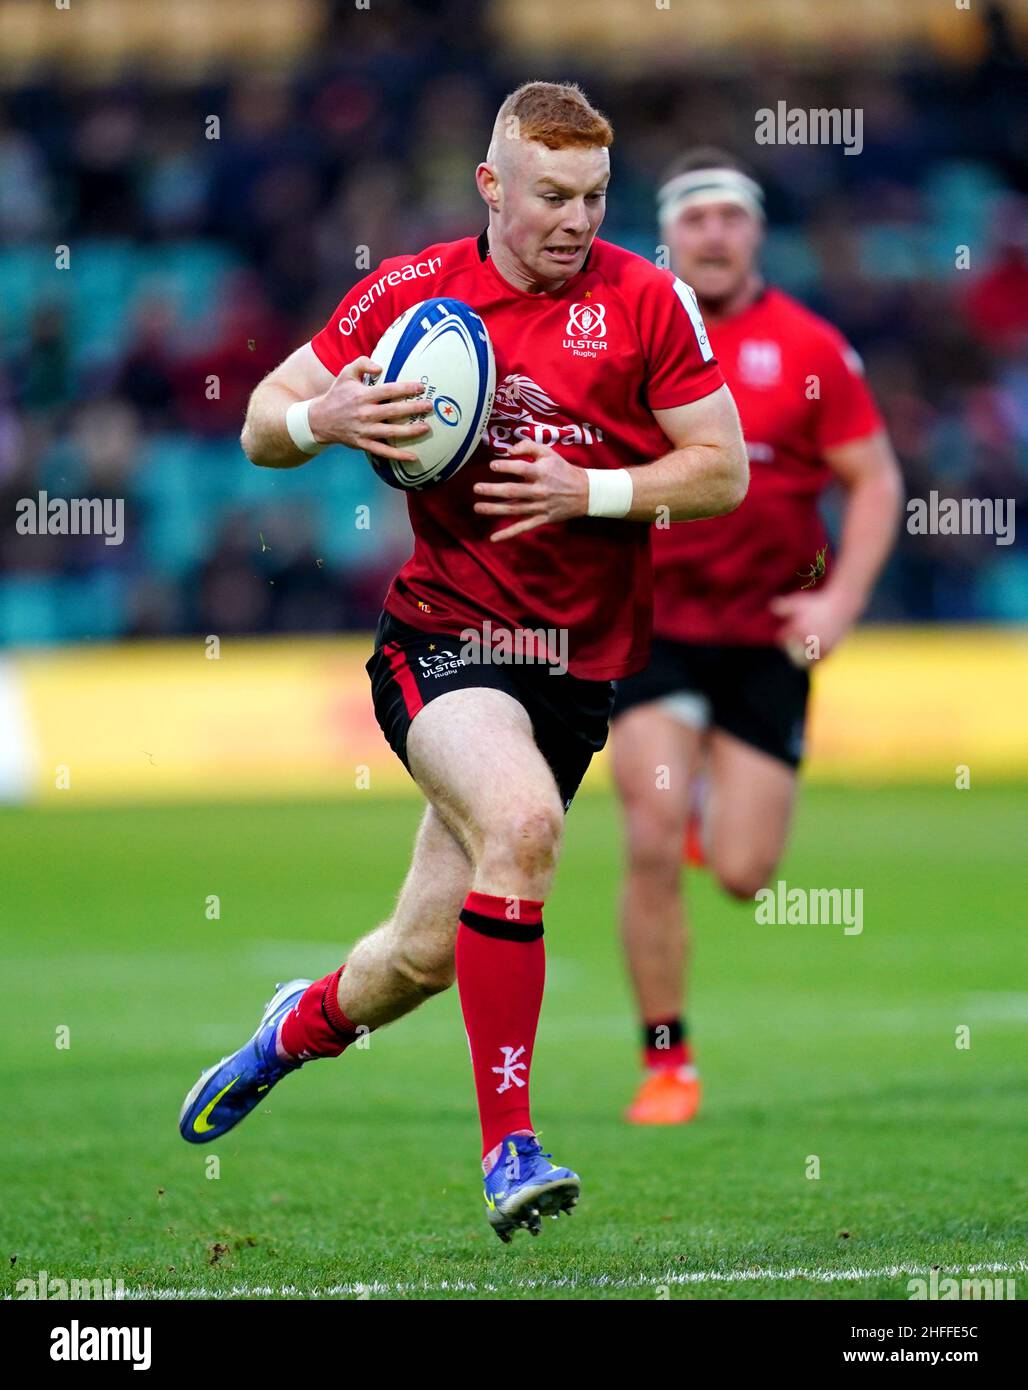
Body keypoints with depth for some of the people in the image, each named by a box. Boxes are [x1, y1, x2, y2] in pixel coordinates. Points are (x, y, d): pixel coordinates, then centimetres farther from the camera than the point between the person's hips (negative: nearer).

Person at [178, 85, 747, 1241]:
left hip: (579, 660, 2)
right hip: (441, 636, -2)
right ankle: (509, 1147, -25)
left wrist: (588, 490, -14)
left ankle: (306, 1024, 43)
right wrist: (326, 418, -15)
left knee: (425, 952, 5)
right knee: (521, 818, -33)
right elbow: (261, 427, 7)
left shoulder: (647, 302, -1)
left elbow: (723, 470, 1)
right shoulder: (406, 291, 1)